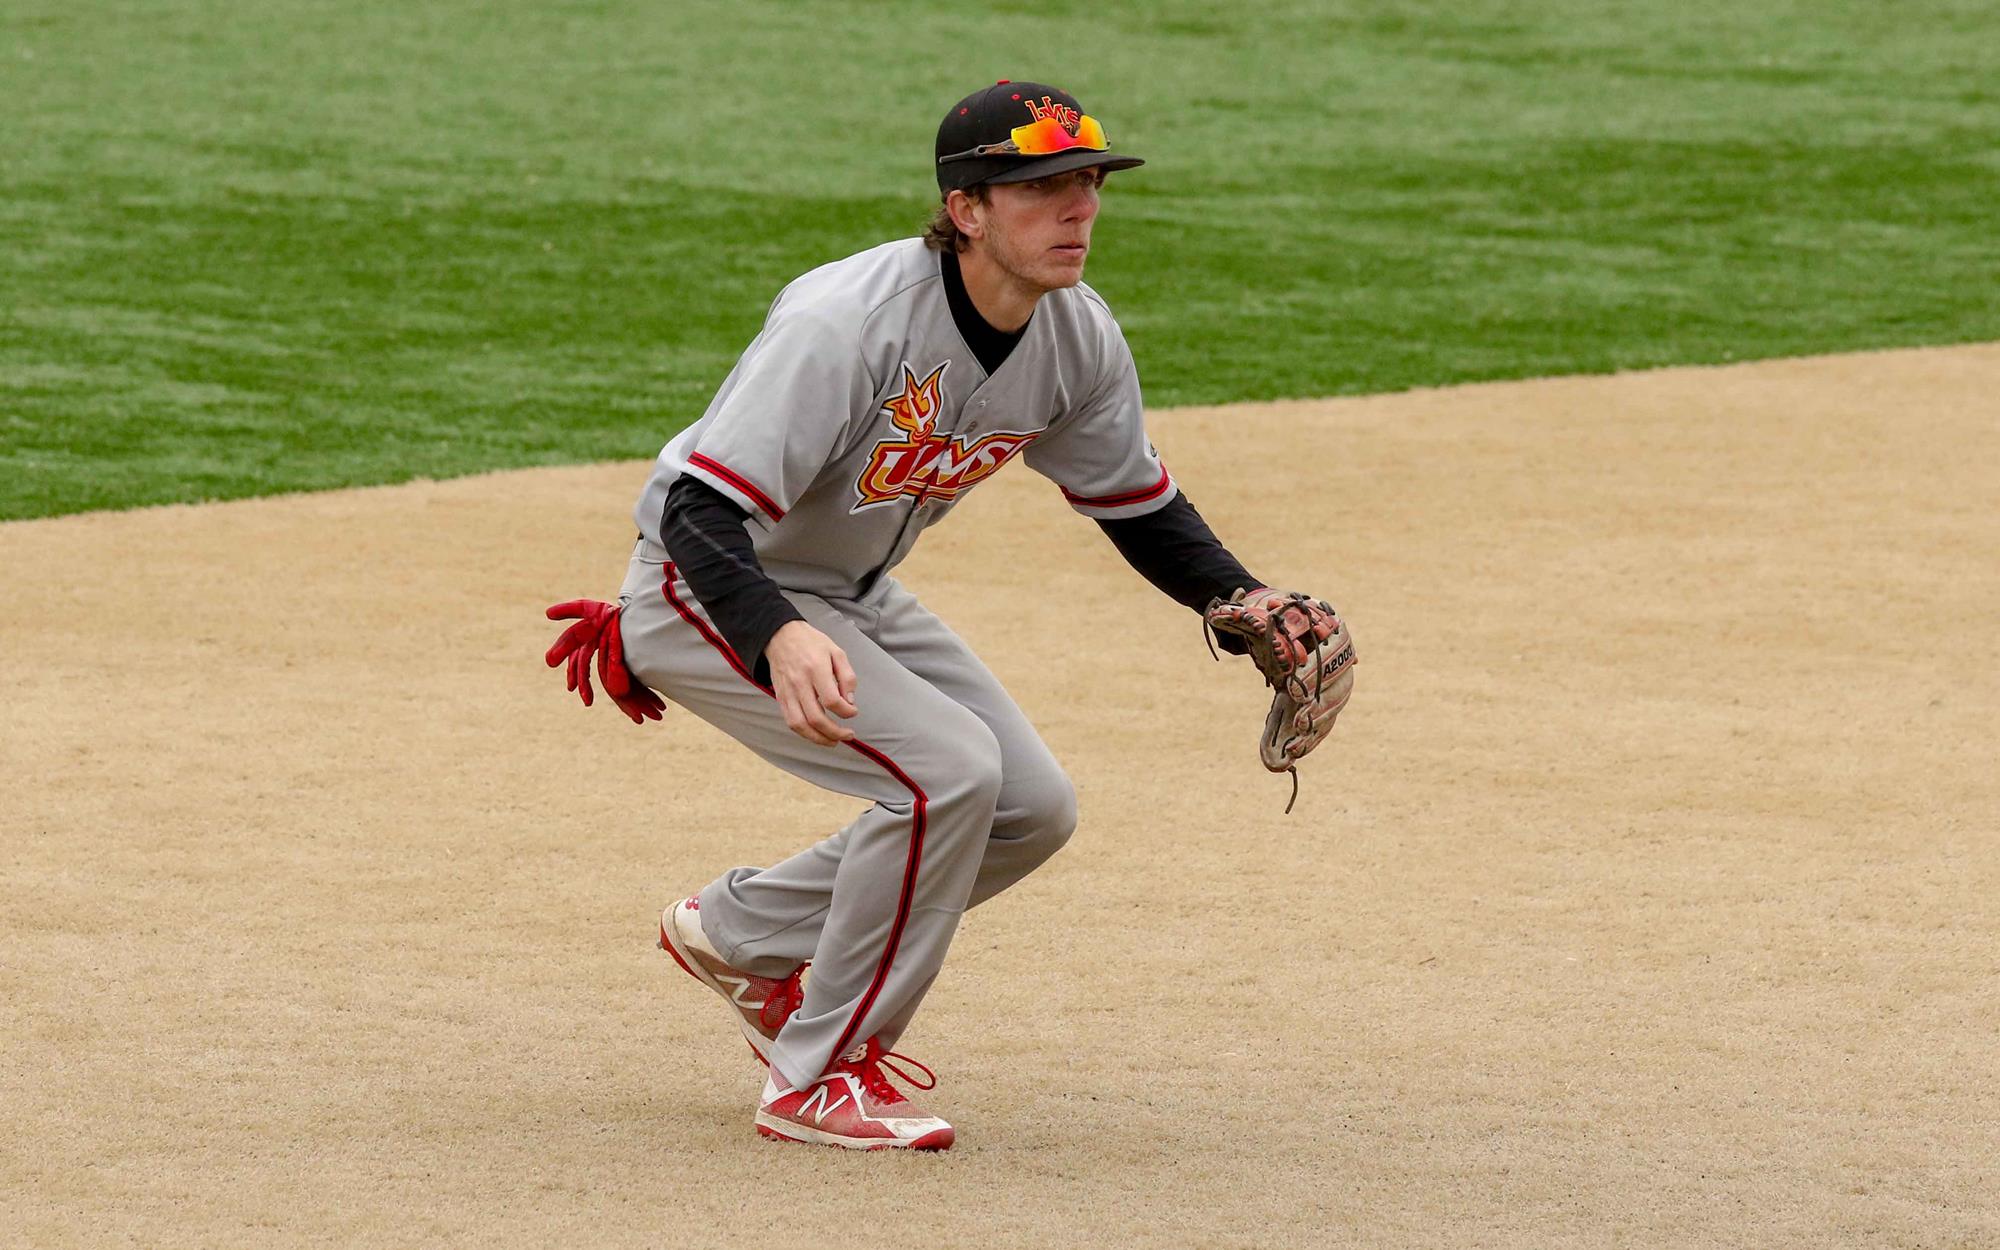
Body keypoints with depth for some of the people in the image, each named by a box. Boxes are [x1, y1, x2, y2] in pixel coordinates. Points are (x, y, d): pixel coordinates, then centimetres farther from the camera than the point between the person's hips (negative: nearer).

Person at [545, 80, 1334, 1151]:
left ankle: (736, 932, 21)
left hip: (853, 598, 8)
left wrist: (1246, 605, -11)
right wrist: (780, 639, -55)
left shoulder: (1079, 340, -9)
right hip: (710, 590, -8)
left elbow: (1138, 506, 7)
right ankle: (822, 1075, -10)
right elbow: (703, 511, -36)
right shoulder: (846, 322, -33)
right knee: (946, 768, -24)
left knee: (1031, 810, 3)